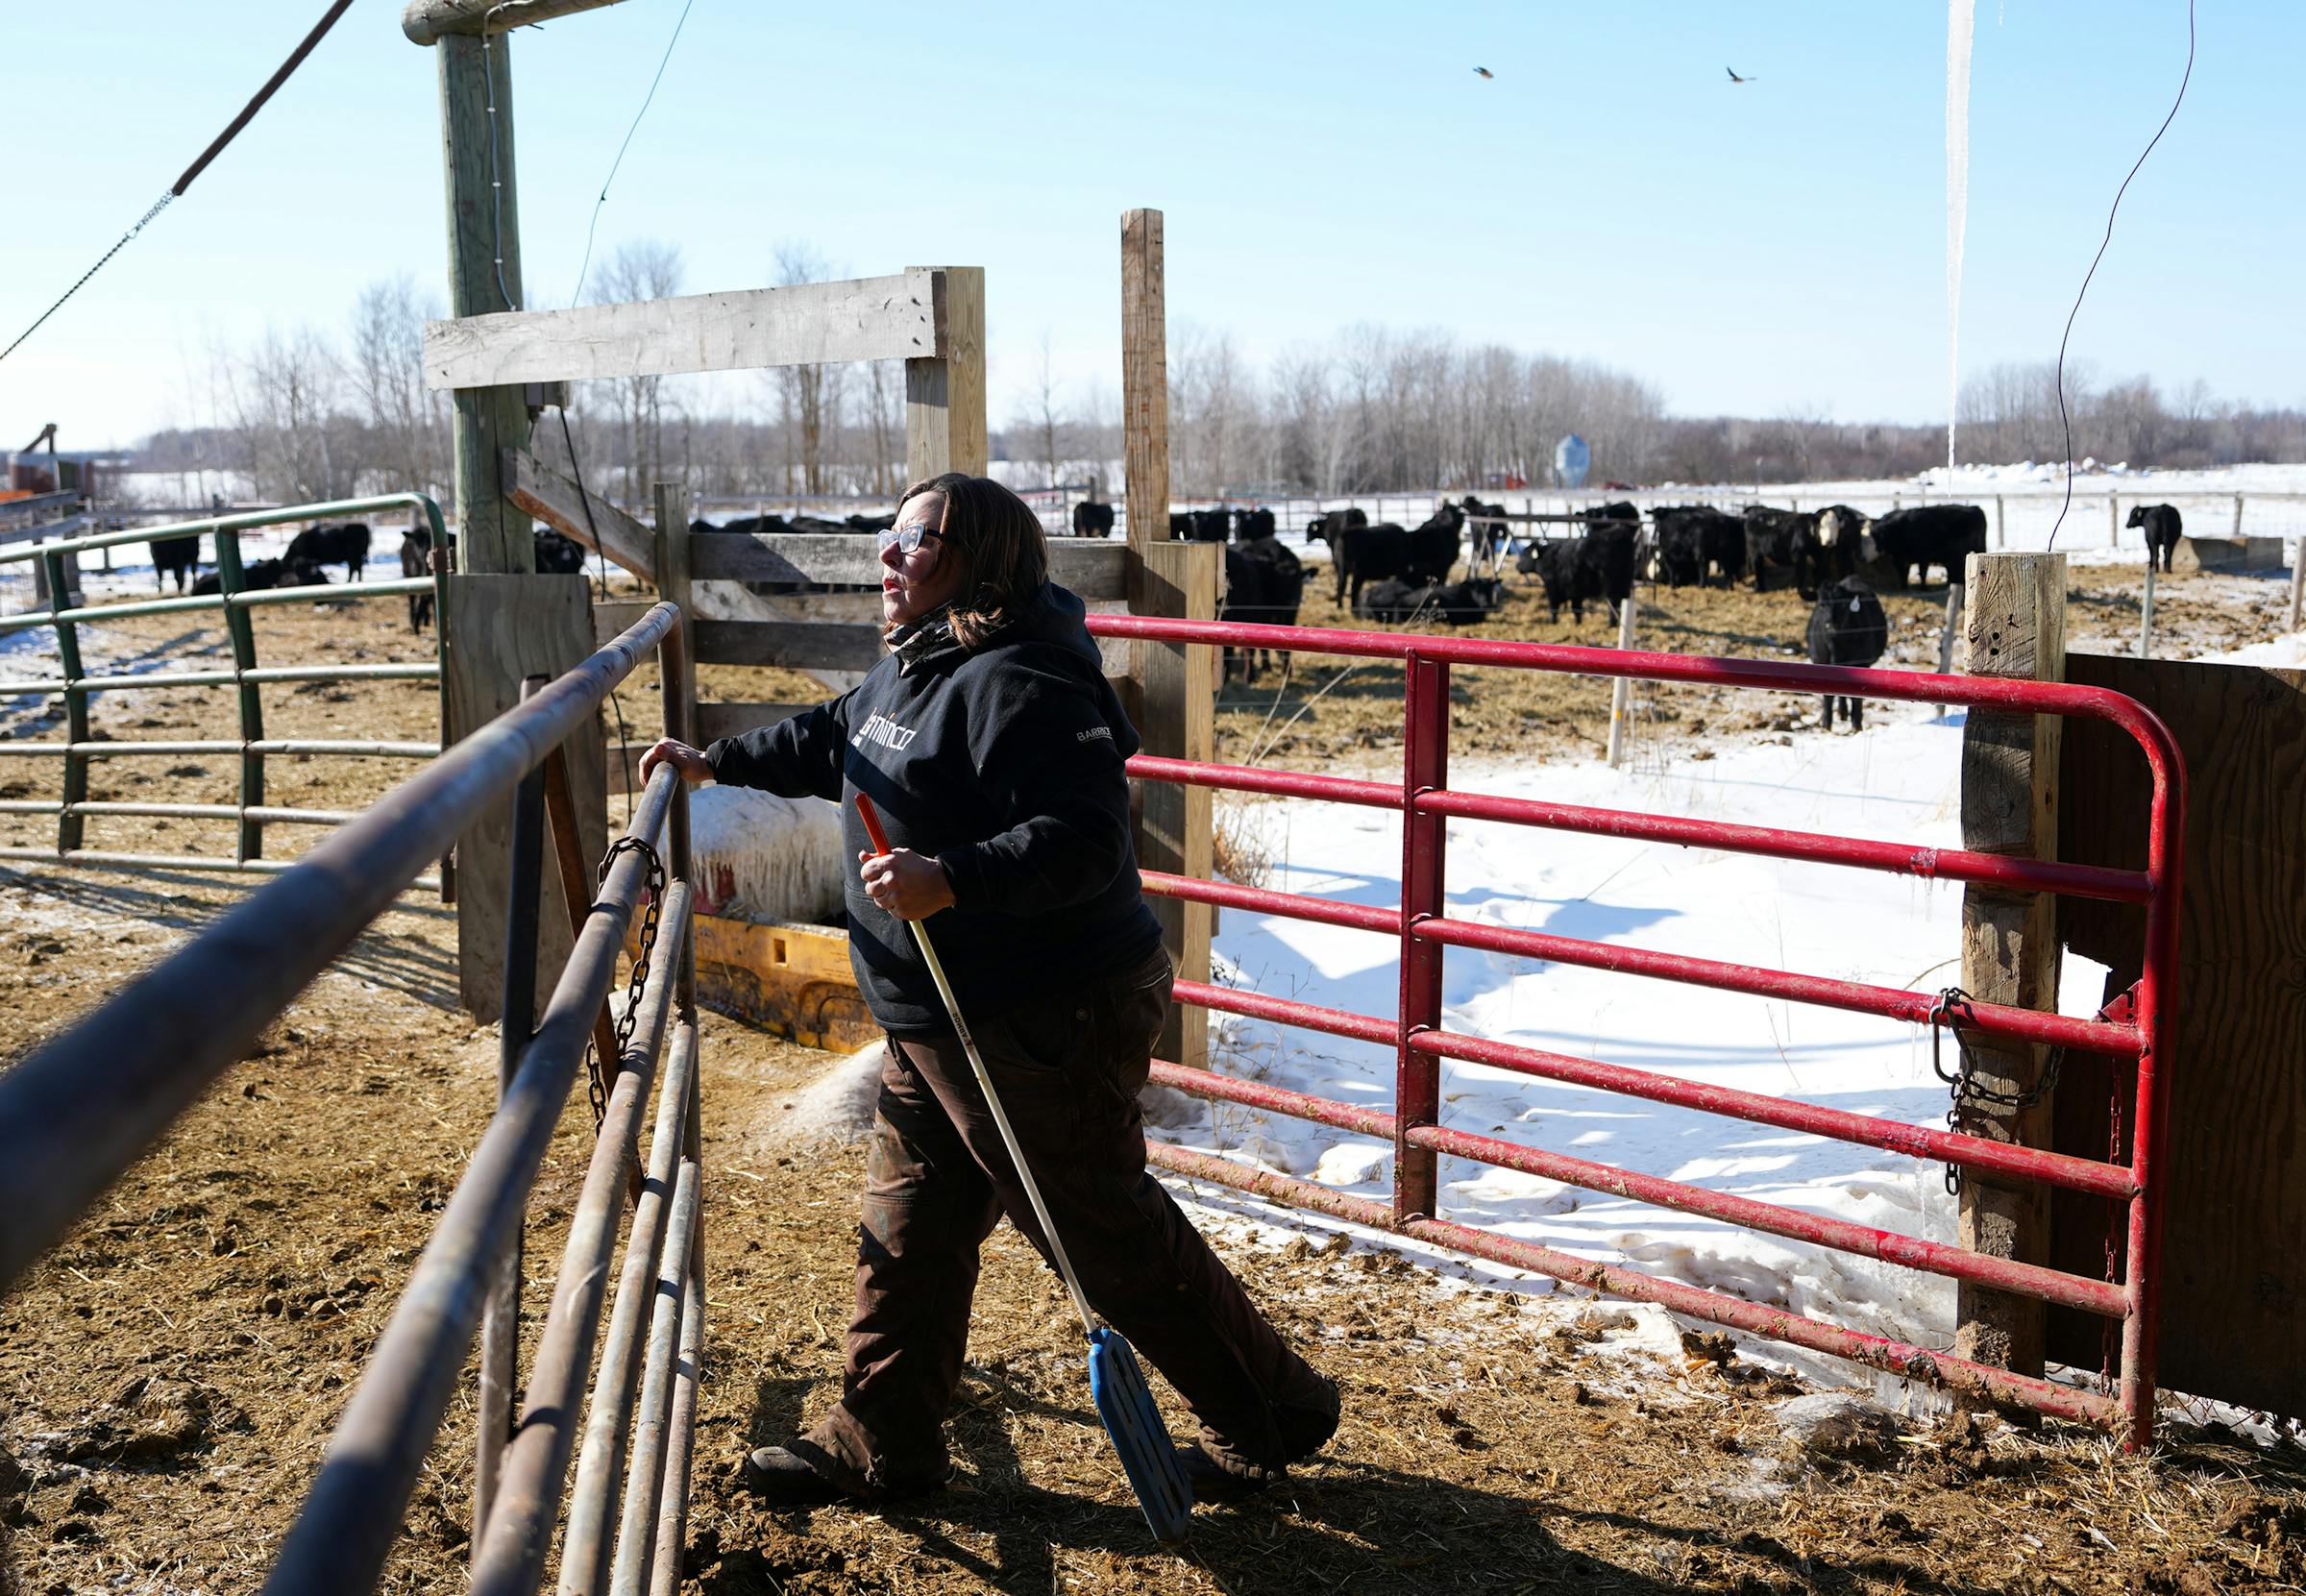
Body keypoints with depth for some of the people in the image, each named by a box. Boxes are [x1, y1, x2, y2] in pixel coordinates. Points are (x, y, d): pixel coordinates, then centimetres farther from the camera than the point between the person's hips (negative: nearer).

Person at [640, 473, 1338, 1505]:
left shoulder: (1014, 684, -22)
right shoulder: (913, 668, 11)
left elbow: (1084, 837, -31)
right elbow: (833, 740, 31)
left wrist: (953, 880, -40)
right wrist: (718, 763, 32)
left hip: (1042, 1028, -10)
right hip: (936, 1023, 10)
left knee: (1106, 1233, 2)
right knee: (908, 1226, 16)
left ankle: (1270, 1417, 21)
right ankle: (879, 1444, 31)